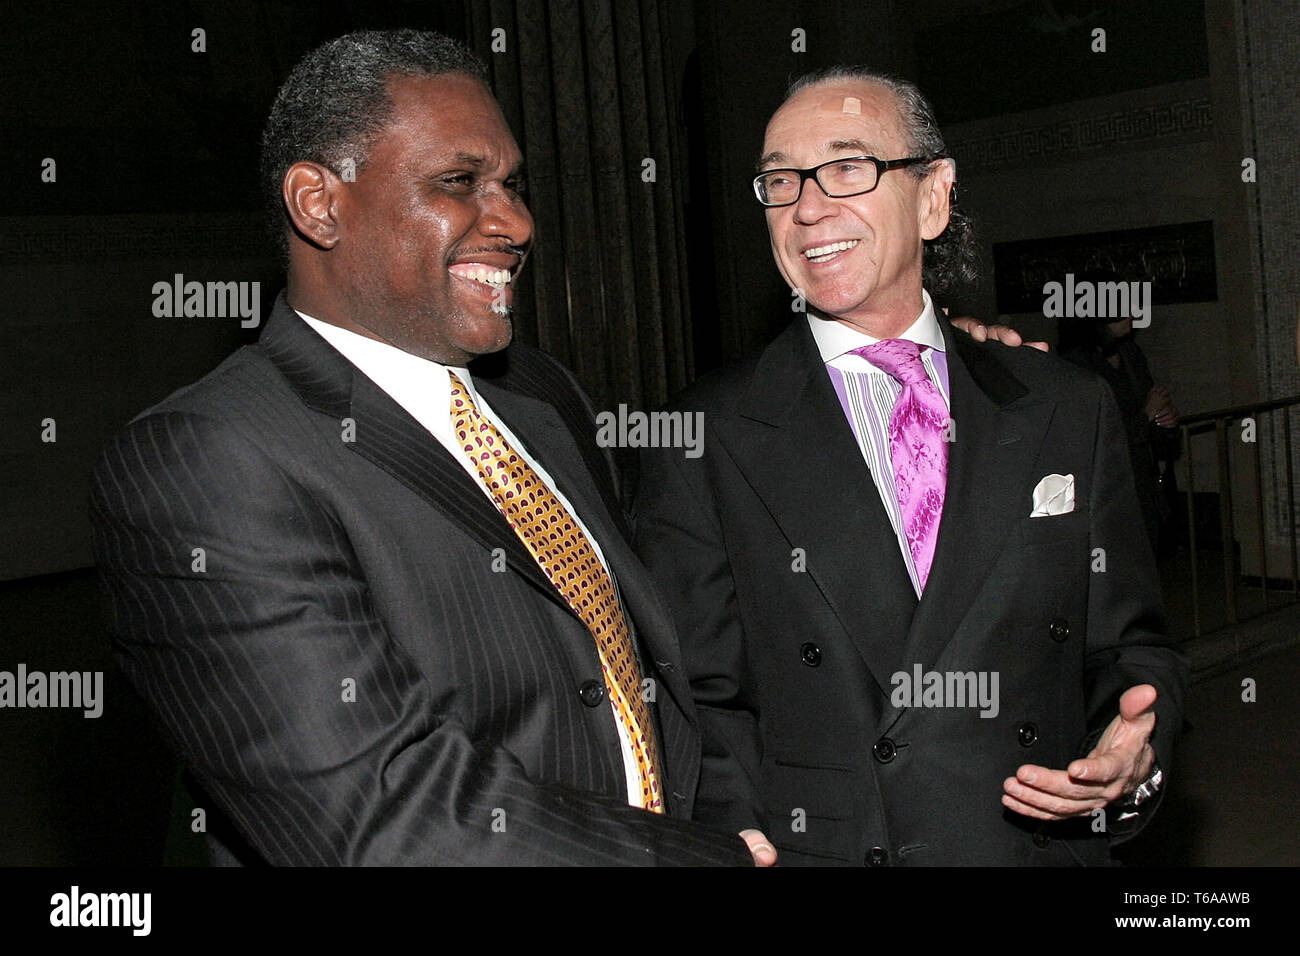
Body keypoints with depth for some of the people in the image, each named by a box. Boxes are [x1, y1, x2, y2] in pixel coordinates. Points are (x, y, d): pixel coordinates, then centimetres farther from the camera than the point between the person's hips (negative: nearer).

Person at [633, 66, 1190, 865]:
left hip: (1050, 844, 3)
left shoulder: (1071, 410, 0)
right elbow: (700, 703, -7)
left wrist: (1134, 759, -12)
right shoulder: (705, 439, -7)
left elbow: (1130, 648, 6)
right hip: (820, 847, -2)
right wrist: (765, 852, -19)